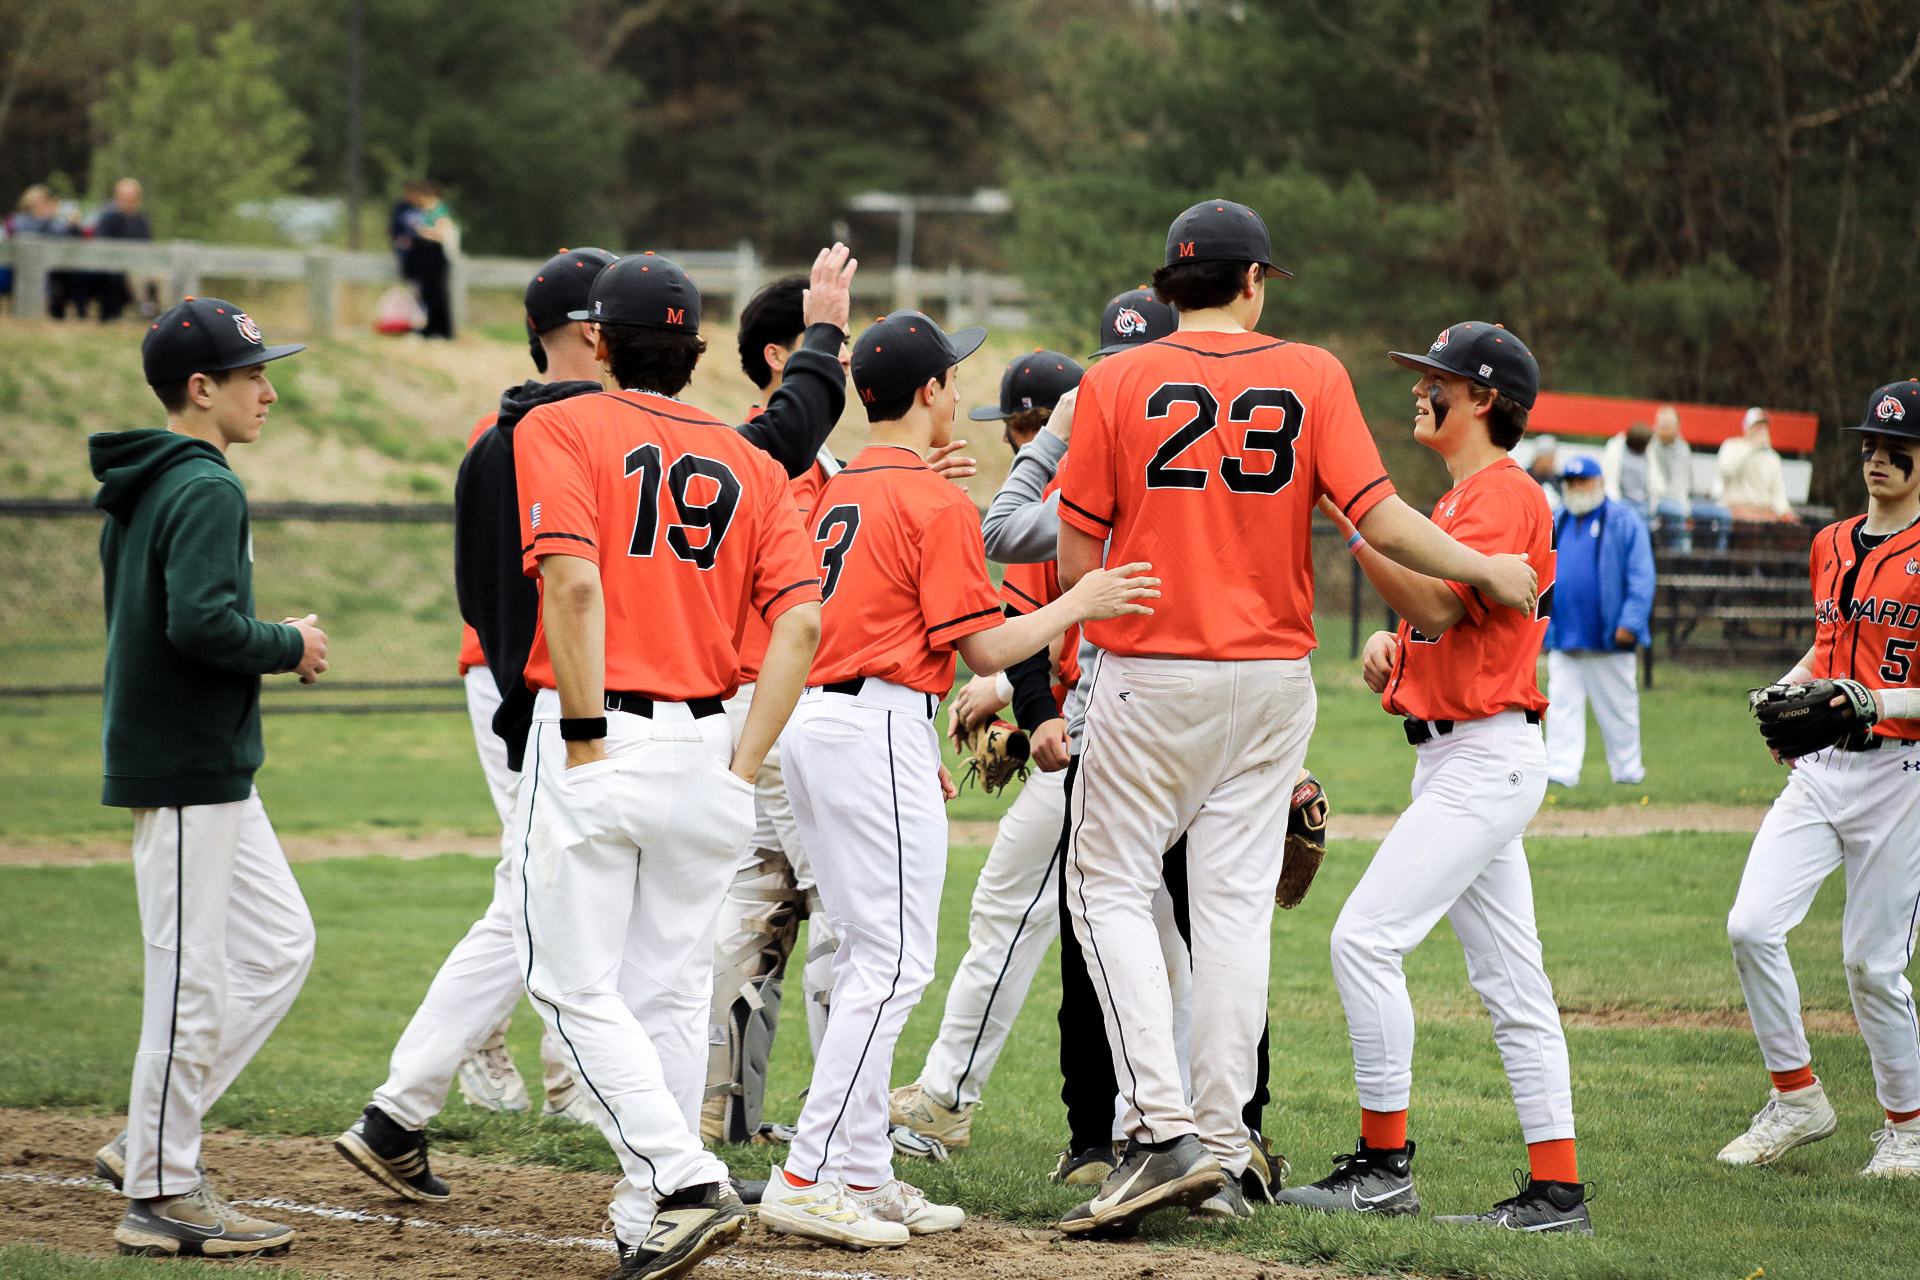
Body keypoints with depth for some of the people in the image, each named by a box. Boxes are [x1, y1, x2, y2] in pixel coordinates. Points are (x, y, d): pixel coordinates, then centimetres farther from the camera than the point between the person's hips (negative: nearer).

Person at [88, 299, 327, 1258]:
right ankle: (160, 1195, 2)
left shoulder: (136, 489, 15)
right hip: (188, 771, -10)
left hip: (211, 769, 10)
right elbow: (203, 624, -27)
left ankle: (153, 1143, 16)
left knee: (279, 945, 15)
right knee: (192, 979, -5)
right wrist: (290, 647, -11)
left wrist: (269, 643, 13)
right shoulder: (205, 490, -16)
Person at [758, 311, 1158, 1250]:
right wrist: (1078, 604, -1)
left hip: (814, 718, 9)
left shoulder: (840, 494, 17)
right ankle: (810, 1180, -13)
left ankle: (864, 1179, 15)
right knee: (893, 962, -8)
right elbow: (982, 647, -12)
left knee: (869, 959, 14)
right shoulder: (936, 502, -10)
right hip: (880, 726, -9)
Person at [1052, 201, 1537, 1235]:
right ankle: (1220, 1144, 8)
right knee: (1237, 899, 8)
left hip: (1150, 675, -3)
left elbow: (1078, 561, -4)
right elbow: (1380, 520, -8)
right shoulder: (1312, 376, -1)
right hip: (1273, 676, 3)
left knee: (1109, 886, 4)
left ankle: (1165, 1132, -9)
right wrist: (1489, 573, 4)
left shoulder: (1115, 384, -5)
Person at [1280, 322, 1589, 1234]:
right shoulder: (1461, 498, 20)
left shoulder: (1505, 492, -12)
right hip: (1457, 757, 11)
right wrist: (1393, 649, 8)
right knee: (1507, 977, 8)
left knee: (1366, 937, -14)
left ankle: (1383, 1166, -10)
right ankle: (1557, 1191, 8)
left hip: (1486, 758, -11)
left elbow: (1436, 603, -24)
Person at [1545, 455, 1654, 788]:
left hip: (1608, 636, -4)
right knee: (1562, 704, -5)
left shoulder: (1625, 520, -1)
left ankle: (1627, 769, 19)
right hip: (1563, 636, 4)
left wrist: (1631, 622, -15)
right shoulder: (1555, 523, 14)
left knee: (1618, 708, 7)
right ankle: (1562, 769, -8)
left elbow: (1641, 576, -6)